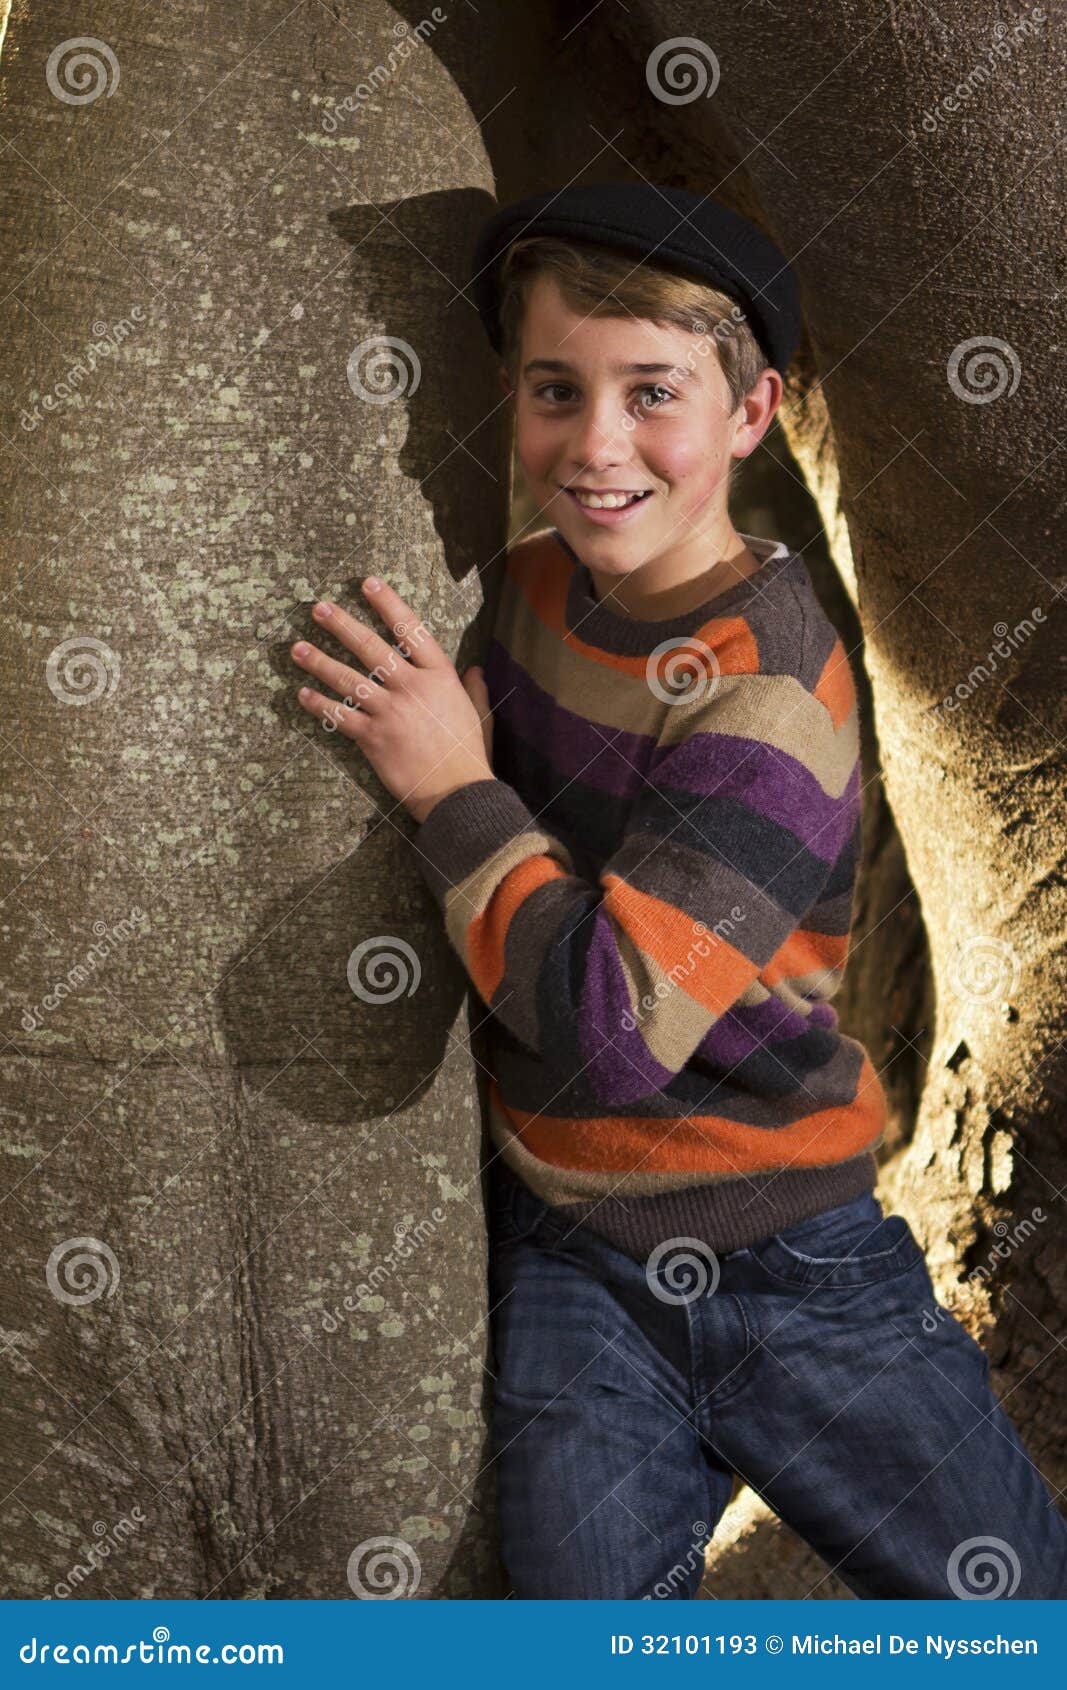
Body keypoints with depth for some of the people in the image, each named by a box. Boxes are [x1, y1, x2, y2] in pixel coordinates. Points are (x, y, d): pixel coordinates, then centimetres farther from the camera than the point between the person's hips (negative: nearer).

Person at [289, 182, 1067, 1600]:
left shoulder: (768, 691, -20)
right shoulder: (535, 586, 0)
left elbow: (615, 1018, -30)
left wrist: (457, 790, -19)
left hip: (788, 1267, -4)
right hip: (569, 1267, 5)